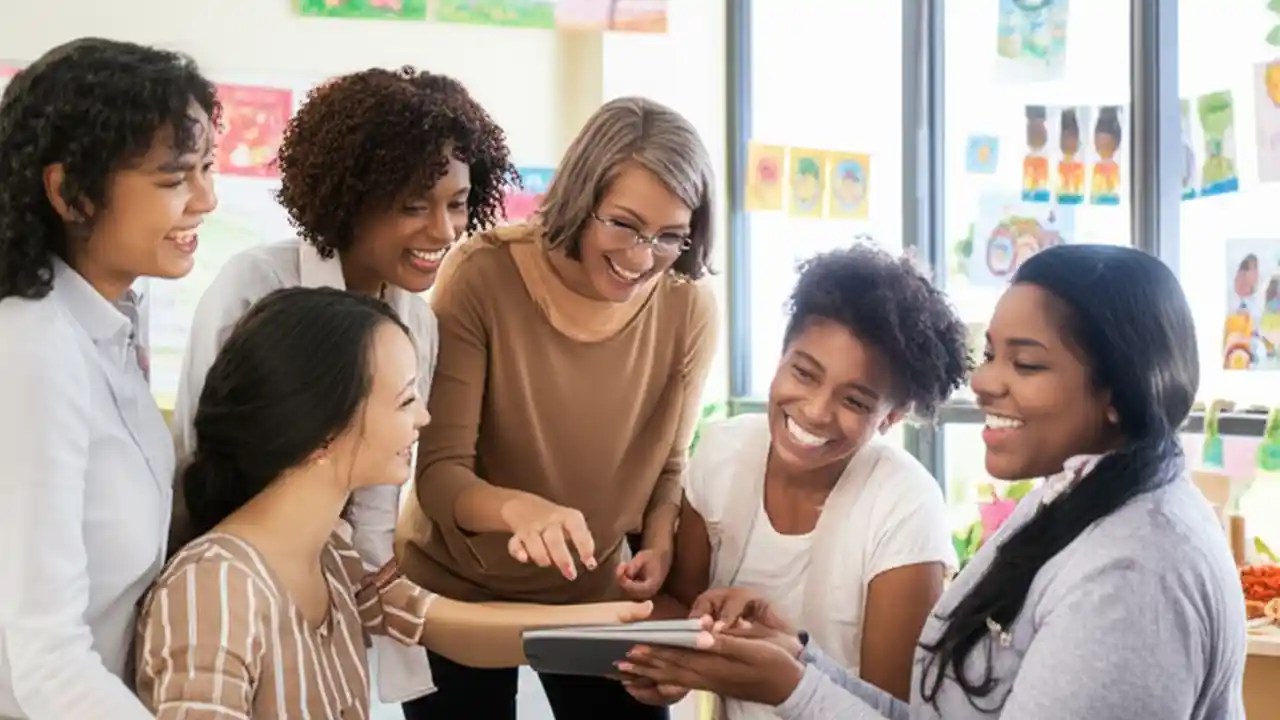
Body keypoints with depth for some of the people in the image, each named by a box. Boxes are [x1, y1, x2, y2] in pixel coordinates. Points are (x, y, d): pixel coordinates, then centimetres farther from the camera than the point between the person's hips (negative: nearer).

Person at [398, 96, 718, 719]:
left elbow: (669, 465, 1)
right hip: (456, 592, -2)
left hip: (598, 595, 3)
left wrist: (658, 546, -19)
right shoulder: (483, 276, -22)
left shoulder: (689, 307, -13)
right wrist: (517, 508, -44)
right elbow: (439, 471, -24)